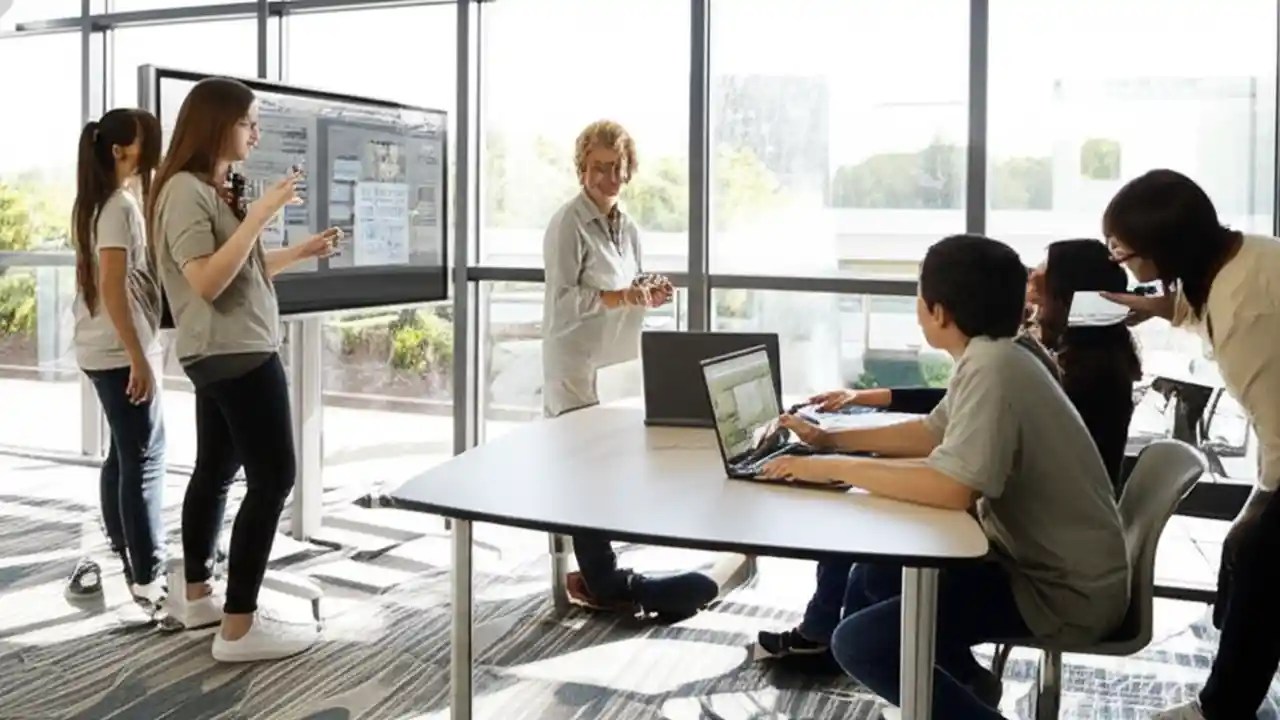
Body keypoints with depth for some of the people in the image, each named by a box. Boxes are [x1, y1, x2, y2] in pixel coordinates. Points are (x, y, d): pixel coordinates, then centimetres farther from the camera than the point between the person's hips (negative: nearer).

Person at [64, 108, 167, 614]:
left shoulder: (101, 203, 14)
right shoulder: (122, 205, -15)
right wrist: (138, 358, -21)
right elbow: (113, 288, -22)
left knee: (125, 454, 17)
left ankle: (119, 558, 26)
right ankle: (149, 579, 0)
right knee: (145, 458, -5)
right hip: (119, 351, -10)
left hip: (102, 350, 10)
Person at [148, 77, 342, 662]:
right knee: (273, 476, -10)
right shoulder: (185, 190, -15)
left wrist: (302, 251, 12)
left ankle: (197, 596, 27)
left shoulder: (217, 189, 15)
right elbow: (207, 282, -23)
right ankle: (239, 628, -7)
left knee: (216, 470, 15)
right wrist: (259, 213, -25)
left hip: (226, 353, 10)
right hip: (235, 354, -10)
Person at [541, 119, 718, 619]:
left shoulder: (628, 228, 15)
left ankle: (595, 575, 19)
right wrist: (618, 297, -27)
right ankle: (603, 580, 3)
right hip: (577, 363, -8)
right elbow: (562, 299, -15)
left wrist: (650, 297, -2)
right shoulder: (568, 224, -9)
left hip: (618, 360, 8)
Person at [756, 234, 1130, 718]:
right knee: (869, 578, 17)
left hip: (1066, 589, -10)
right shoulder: (990, 356, 7)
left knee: (859, 642, -17)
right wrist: (832, 440, 14)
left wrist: (834, 468, -23)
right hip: (1036, 559, 10)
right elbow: (934, 433, 20)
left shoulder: (991, 367, -23)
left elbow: (951, 488, -33)